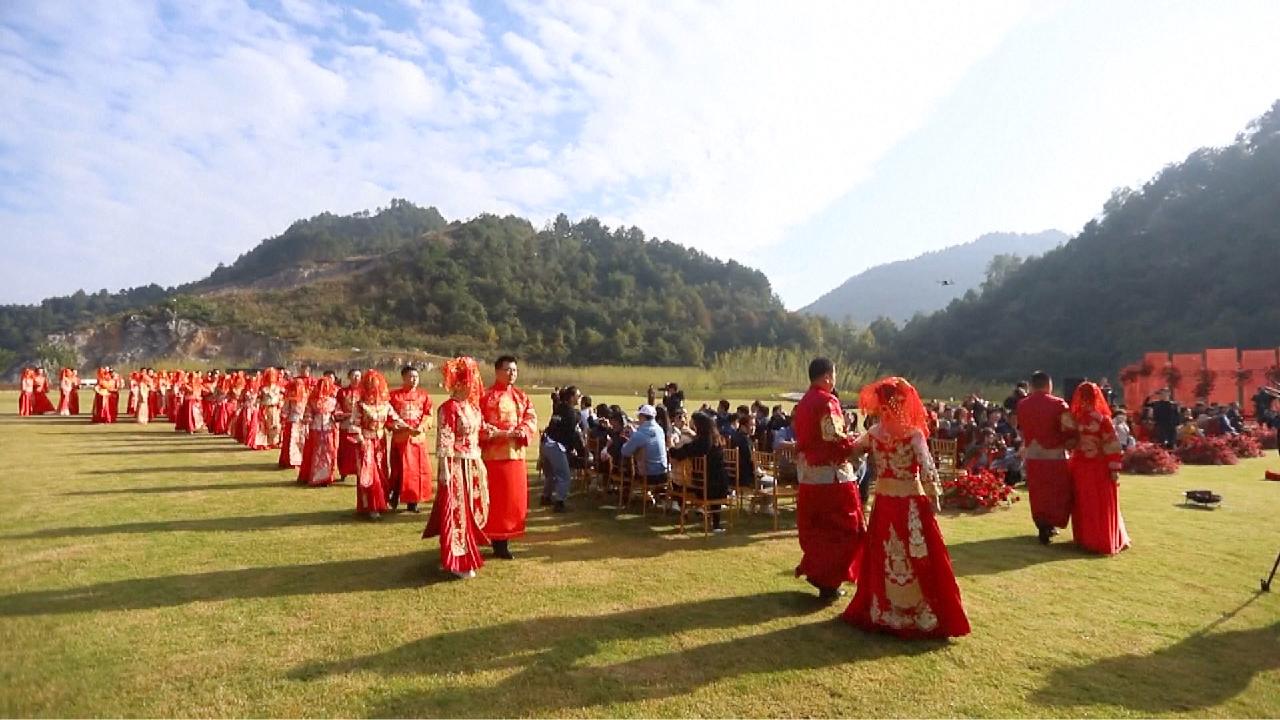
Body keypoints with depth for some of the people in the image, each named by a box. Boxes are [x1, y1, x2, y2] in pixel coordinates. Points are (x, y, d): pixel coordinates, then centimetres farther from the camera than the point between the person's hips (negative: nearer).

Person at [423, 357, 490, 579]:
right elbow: (443, 443, -17)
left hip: (474, 466, 8)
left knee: (473, 509, 16)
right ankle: (457, 562, 10)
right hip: (456, 467, -8)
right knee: (456, 511, 0)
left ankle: (466, 555, 31)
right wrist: (445, 473, -19)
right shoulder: (448, 408, -14)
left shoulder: (474, 406, 10)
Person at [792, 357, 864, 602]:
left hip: (809, 474, 8)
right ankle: (829, 580, 6)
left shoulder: (802, 403, 12)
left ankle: (816, 571, 23)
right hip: (832, 474, -8)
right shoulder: (827, 401, -14)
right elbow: (835, 439, -22)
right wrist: (856, 443, -4)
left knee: (815, 527, 15)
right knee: (841, 528, 3)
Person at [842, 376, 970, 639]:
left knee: (884, 558, 14)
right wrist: (934, 497, -10)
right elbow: (927, 467, -18)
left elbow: (850, 452, 10)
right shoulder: (914, 433, -12)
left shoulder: (873, 433, -2)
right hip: (911, 502, -4)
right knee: (917, 559, 6)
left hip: (884, 501, 4)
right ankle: (923, 615, 13)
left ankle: (882, 612, 25)